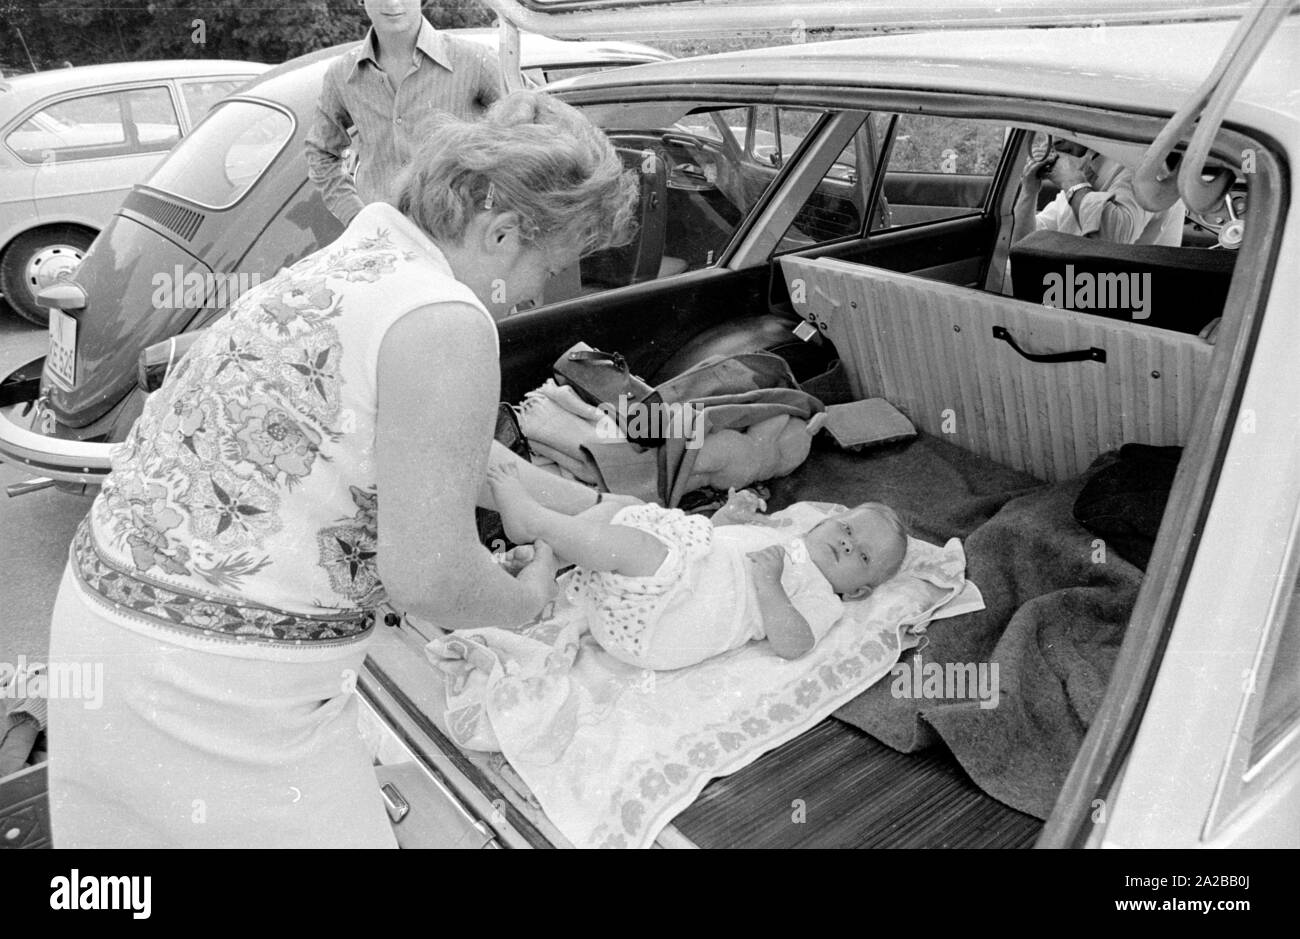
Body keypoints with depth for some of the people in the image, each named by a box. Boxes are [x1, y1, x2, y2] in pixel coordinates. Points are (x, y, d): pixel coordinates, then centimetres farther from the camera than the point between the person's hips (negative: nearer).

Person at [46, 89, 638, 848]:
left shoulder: (356, 264, 9)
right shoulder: (443, 319, -21)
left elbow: (445, 453, 21)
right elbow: (428, 580, -21)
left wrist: (589, 507, 27)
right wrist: (529, 597, 0)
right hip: (215, 683, -9)